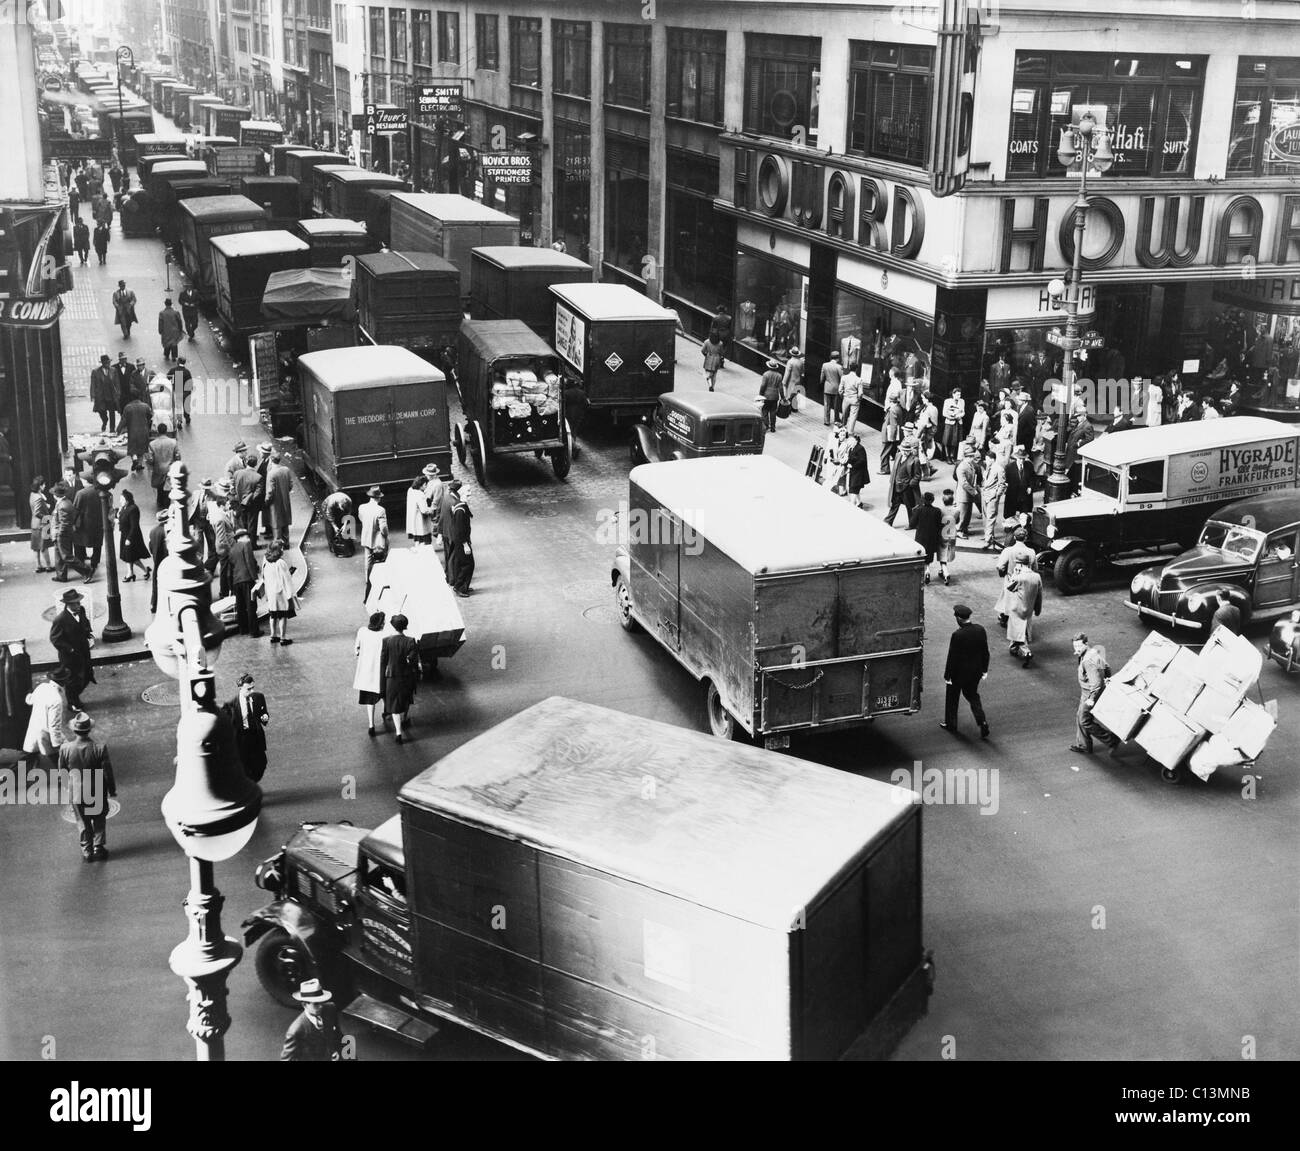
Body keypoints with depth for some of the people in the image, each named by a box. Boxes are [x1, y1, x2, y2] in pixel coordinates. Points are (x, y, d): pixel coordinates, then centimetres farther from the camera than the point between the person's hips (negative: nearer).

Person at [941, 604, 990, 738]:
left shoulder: (957, 635, -26)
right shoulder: (980, 629, -9)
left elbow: (952, 657, -19)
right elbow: (985, 652, 1)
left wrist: (947, 676, -8)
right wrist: (984, 670, 13)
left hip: (959, 672, -5)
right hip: (976, 672, 5)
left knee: (952, 697, 17)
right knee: (973, 695, 24)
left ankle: (951, 724, 32)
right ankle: (982, 721, 8)